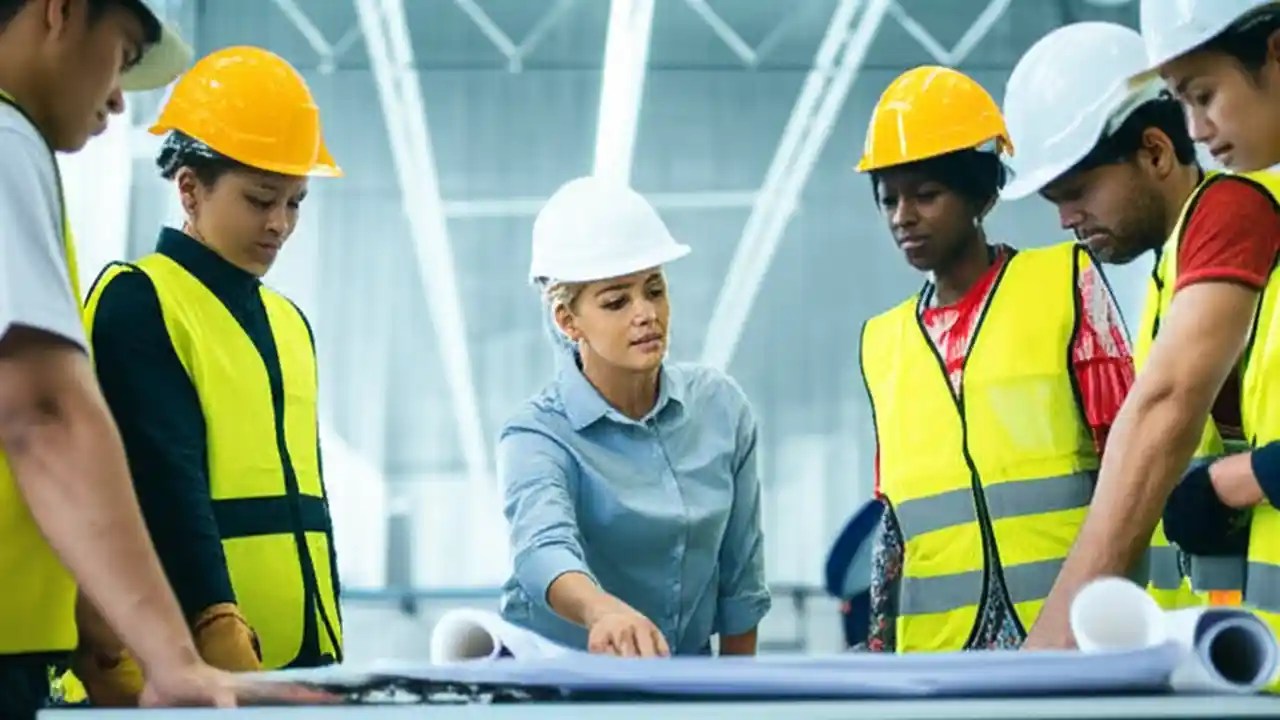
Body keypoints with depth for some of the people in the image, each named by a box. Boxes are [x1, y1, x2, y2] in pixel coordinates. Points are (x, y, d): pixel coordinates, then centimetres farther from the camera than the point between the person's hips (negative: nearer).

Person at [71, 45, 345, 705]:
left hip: (303, 658, 7)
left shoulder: (289, 323, 18)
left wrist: (331, 649, 15)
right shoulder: (136, 302, -6)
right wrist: (223, 639, -26)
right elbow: (166, 485, -17)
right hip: (191, 669, -7)